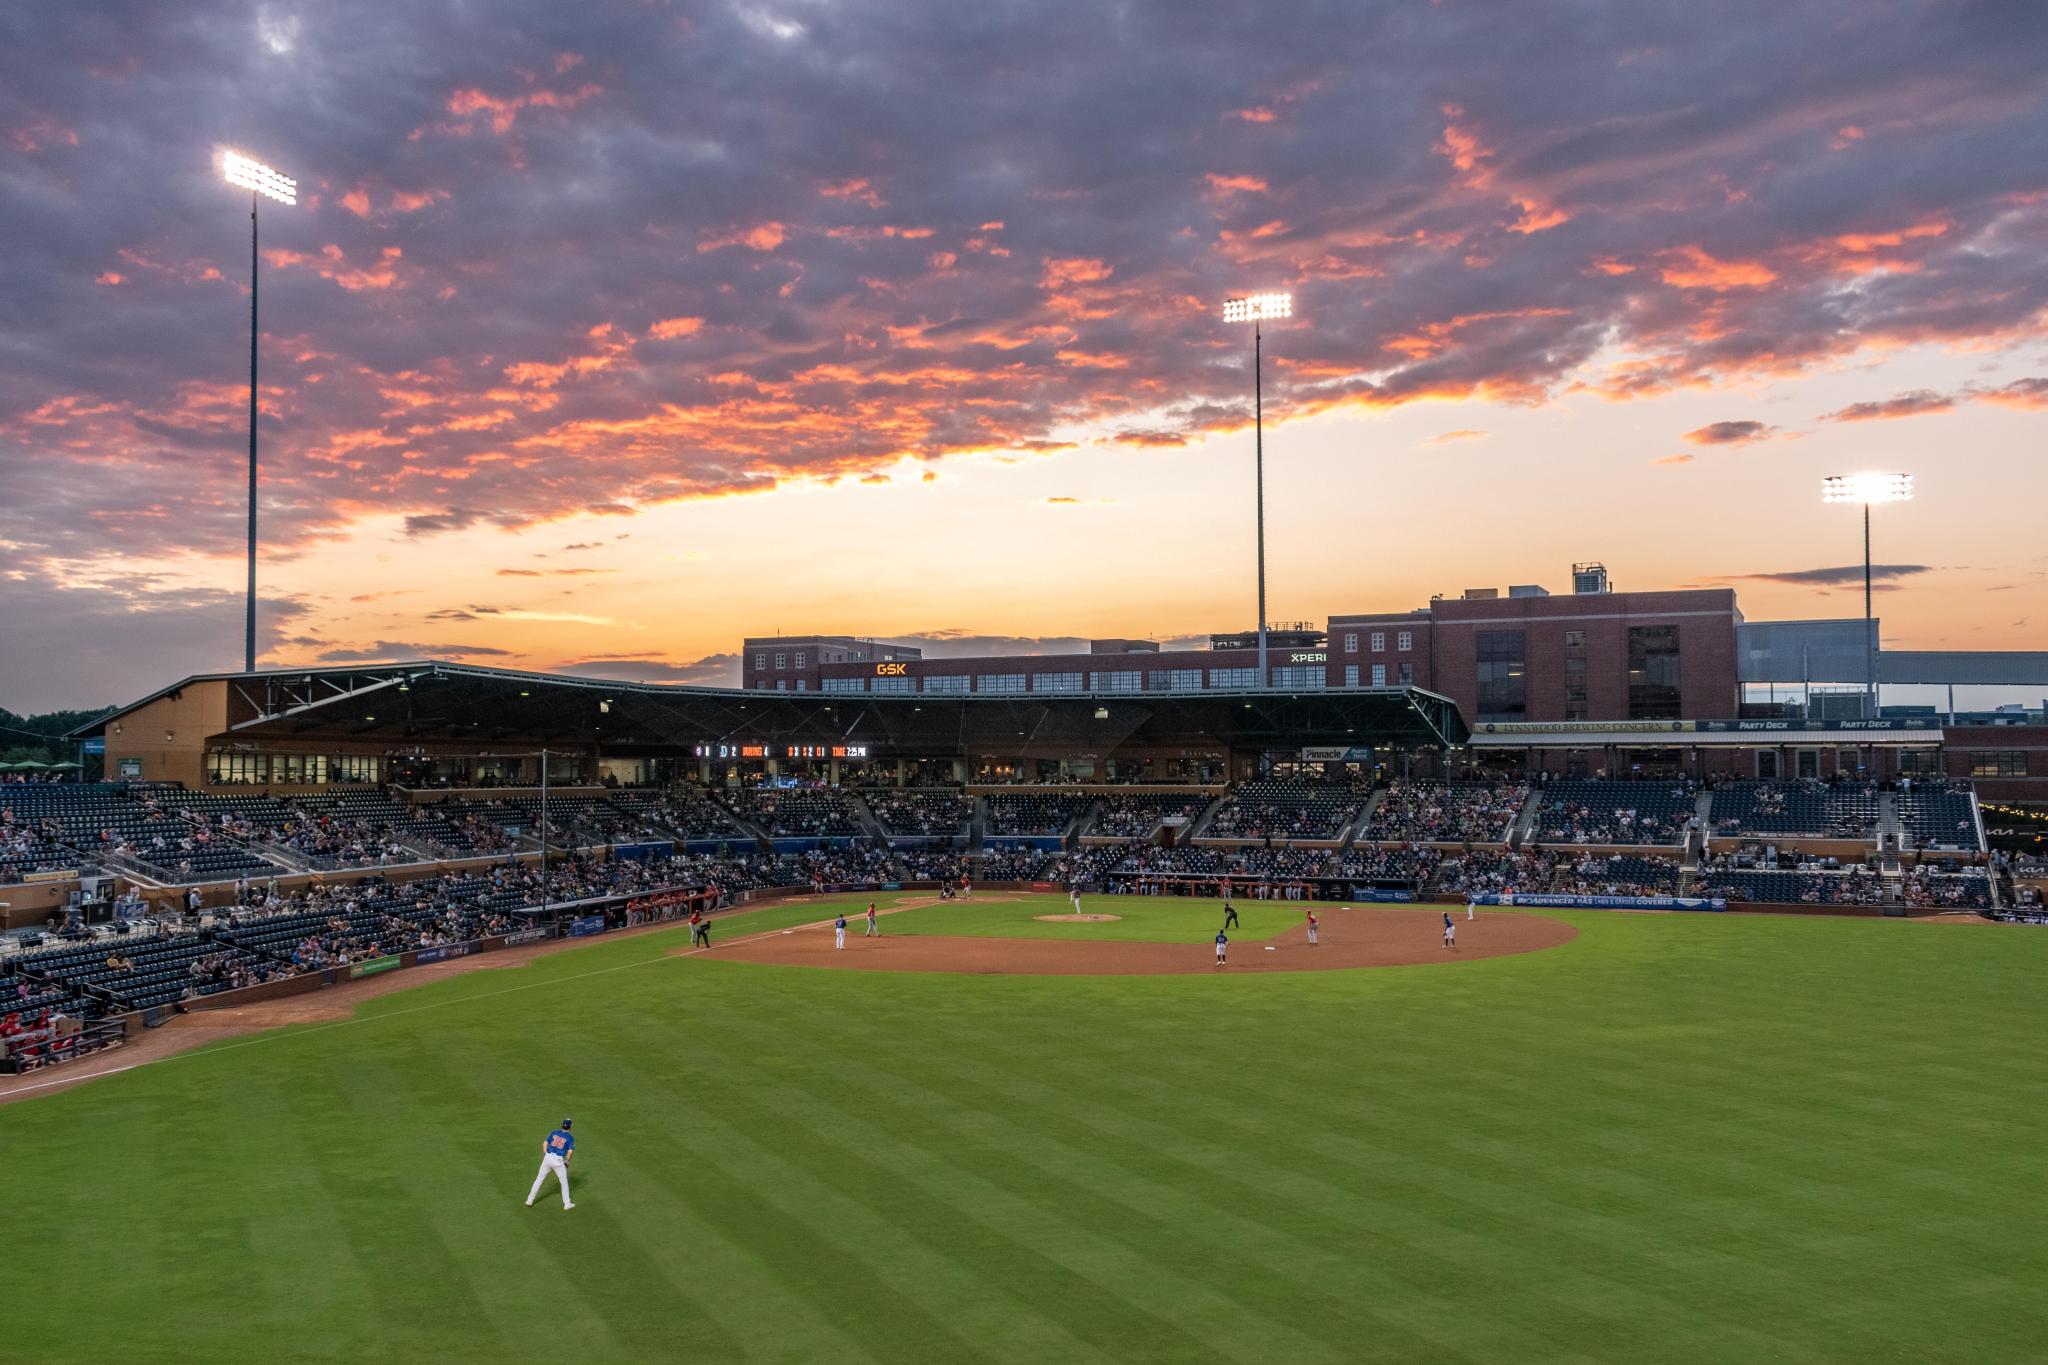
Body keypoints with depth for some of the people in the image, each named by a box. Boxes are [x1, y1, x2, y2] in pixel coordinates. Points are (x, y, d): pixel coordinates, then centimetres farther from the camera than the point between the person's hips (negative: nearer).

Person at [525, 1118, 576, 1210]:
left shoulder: (554, 1132, 13)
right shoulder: (570, 1138, 4)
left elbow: (544, 1144, 8)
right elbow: (570, 1151, -7)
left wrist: (545, 1155, 14)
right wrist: (567, 1161, 8)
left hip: (548, 1157, 3)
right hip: (558, 1160, -3)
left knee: (539, 1178, 16)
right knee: (564, 1181, 13)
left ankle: (529, 1201, 18)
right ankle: (566, 1204, 14)